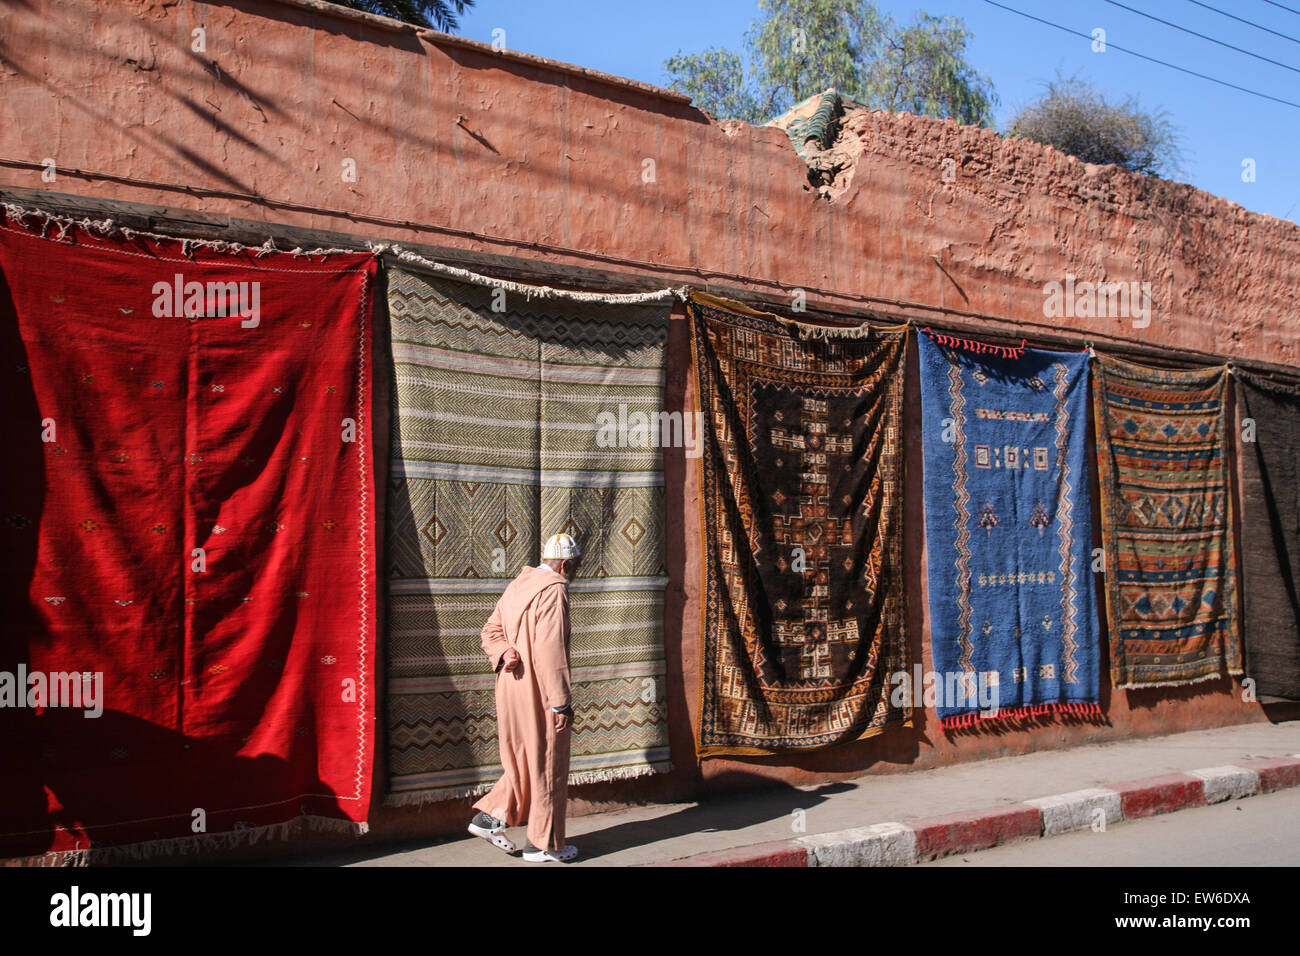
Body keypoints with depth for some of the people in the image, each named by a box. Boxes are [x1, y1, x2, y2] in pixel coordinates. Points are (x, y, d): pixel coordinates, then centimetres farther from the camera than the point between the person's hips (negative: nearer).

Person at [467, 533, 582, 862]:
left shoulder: (518, 585, 14)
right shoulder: (553, 589, -15)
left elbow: (491, 631, 14)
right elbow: (550, 650, -21)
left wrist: (505, 653, -5)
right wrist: (561, 702, -19)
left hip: (511, 686, 9)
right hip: (538, 691, -9)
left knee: (524, 760, 21)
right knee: (546, 765, 3)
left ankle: (490, 817, 16)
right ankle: (543, 844, 13)